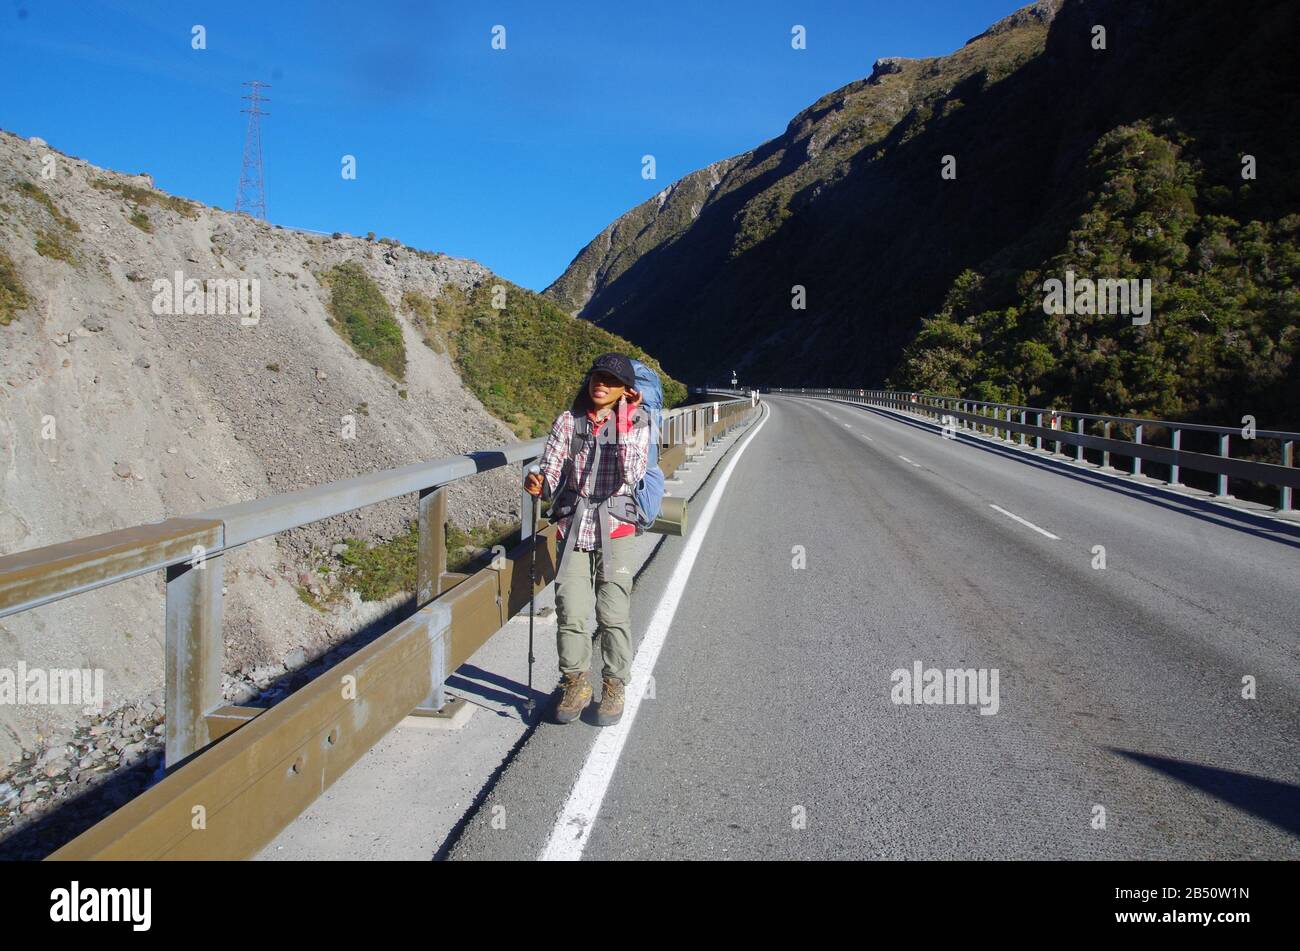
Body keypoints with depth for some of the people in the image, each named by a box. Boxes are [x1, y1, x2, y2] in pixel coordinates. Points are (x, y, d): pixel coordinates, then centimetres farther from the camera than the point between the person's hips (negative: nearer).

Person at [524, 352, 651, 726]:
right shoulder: (568, 421, 7)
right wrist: (538, 483, -20)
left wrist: (624, 423, -13)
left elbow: (631, 476, -12)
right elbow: (551, 471, 3)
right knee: (571, 612, -3)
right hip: (572, 527, 2)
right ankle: (575, 684, 15)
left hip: (614, 529, -1)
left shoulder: (636, 424, 2)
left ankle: (614, 687, 12)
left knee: (613, 614, -5)